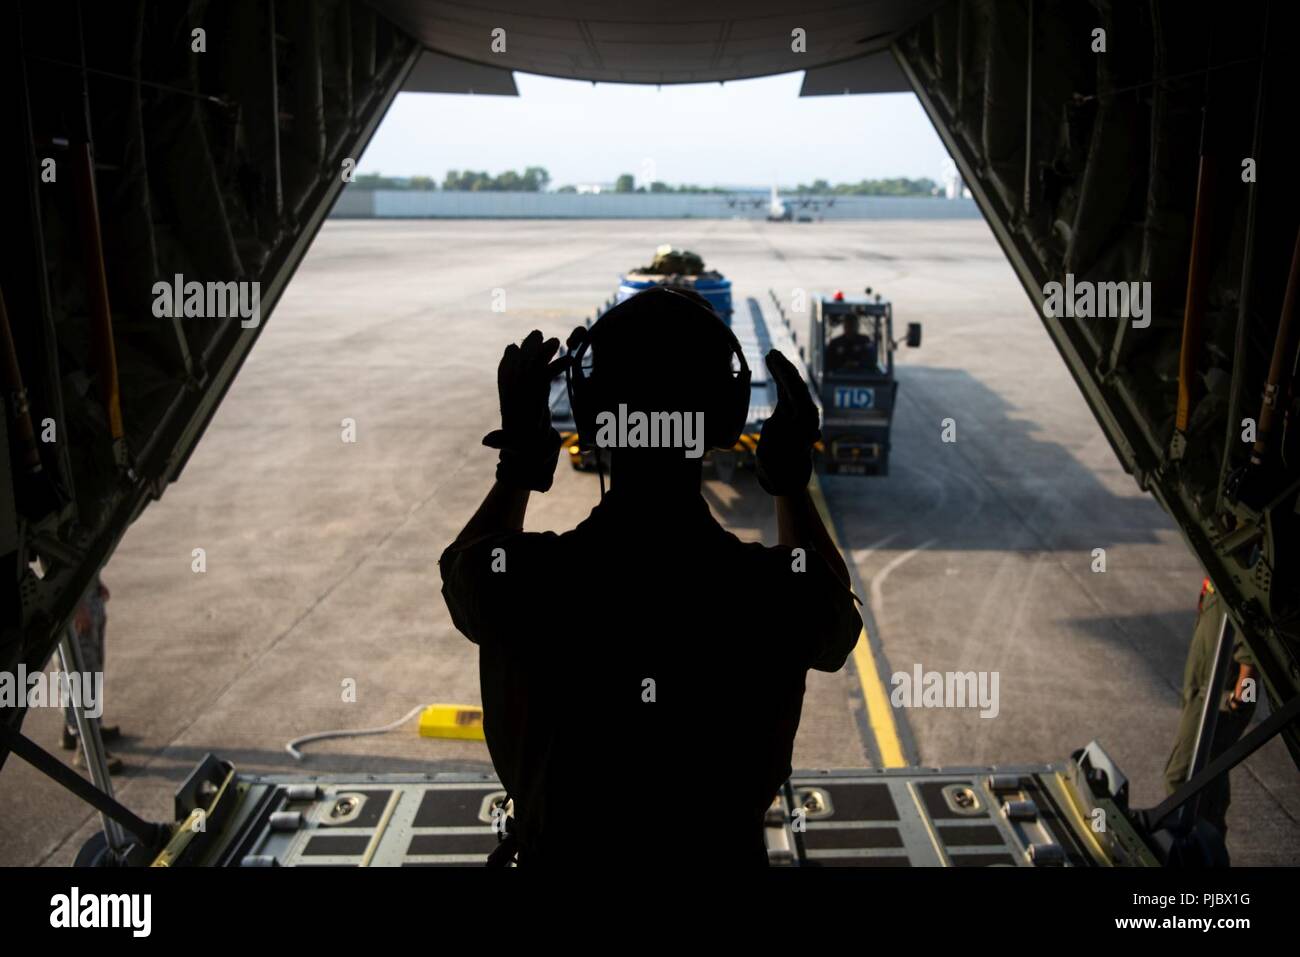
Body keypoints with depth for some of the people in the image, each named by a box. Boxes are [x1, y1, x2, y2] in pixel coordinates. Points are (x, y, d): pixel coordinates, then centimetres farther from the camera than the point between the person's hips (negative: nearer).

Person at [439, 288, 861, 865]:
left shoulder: (513, 579, -27)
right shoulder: (785, 590, -27)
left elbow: (464, 571, -1)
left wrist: (518, 465, 6)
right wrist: (792, 479, 5)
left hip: (556, 849, 0)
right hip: (727, 849, 1)